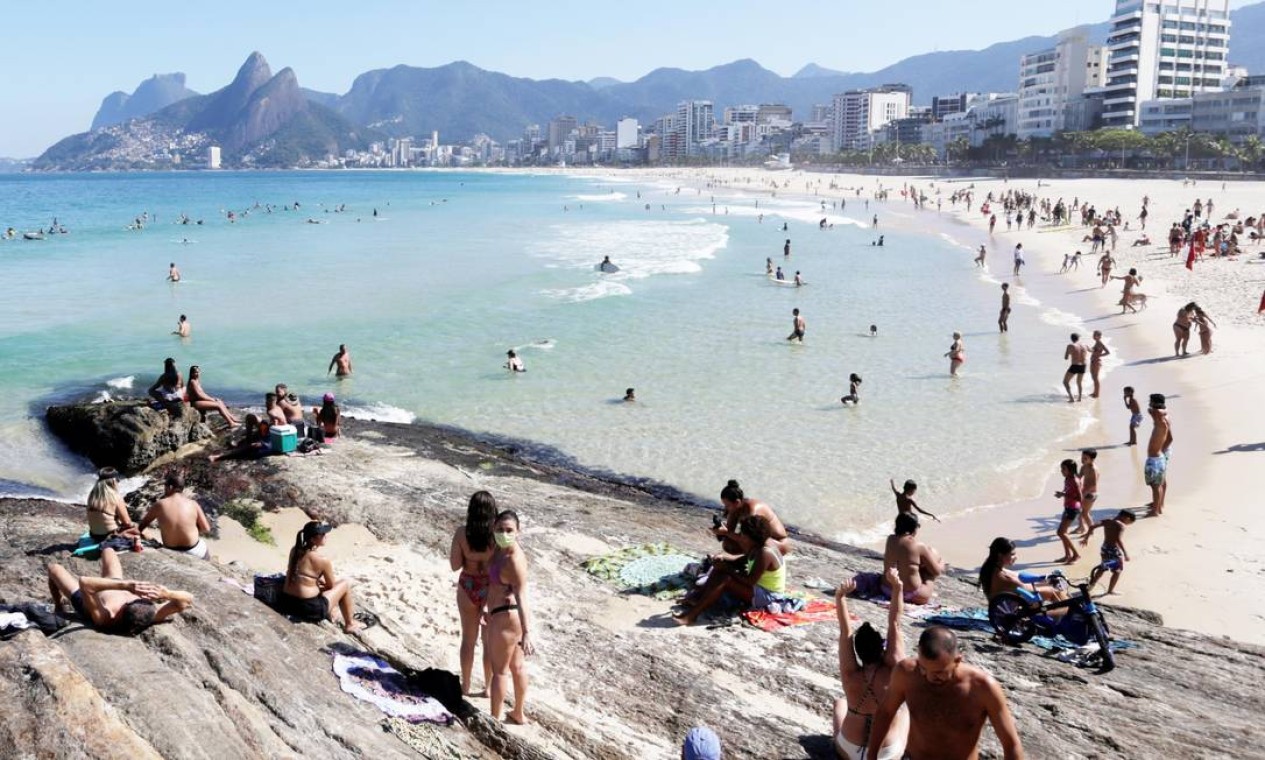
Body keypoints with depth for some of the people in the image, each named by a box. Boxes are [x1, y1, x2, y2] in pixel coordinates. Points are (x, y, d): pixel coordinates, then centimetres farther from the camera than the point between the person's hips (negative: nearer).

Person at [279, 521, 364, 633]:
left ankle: (328, 613, 41)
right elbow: (331, 586, 0)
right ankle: (349, 624, 22)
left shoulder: (294, 550, 3)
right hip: (308, 609, -7)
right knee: (345, 583, 11)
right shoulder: (322, 560, -16)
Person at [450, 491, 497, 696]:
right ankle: (488, 687, 27)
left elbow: (455, 565, -7)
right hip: (492, 589, -1)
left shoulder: (462, 533, -14)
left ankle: (466, 686, 32)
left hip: (468, 587, 1)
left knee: (468, 639, 19)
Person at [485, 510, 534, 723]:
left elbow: (522, 598, -33)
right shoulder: (502, 549, 1)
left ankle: (494, 719, 24)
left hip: (506, 618, -9)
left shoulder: (514, 560, -27)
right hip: (508, 614, 9)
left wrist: (526, 634, -38)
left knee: (499, 670, 8)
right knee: (516, 666, 22)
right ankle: (519, 713, 38)